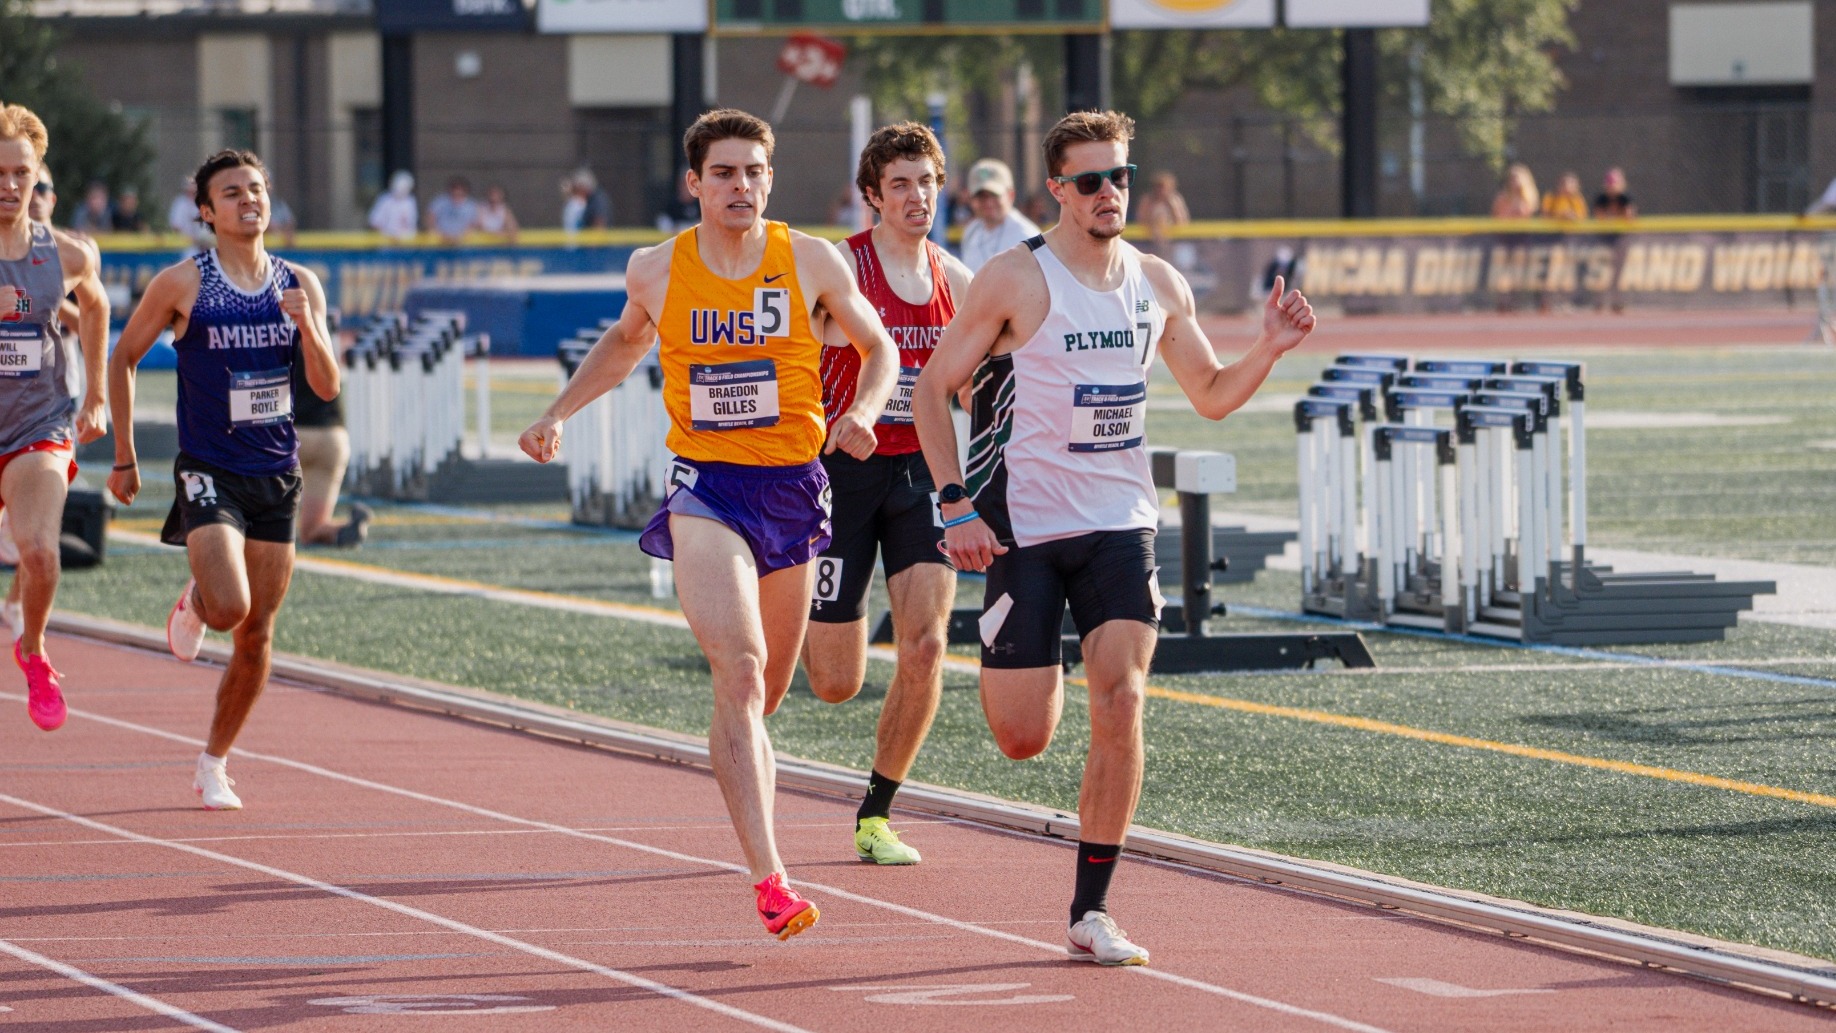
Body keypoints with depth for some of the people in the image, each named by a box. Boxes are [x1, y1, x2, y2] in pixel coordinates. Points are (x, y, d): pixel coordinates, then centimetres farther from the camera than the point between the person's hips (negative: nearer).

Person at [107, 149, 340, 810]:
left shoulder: (300, 286, 5)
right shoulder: (183, 284, -6)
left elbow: (327, 388, 2)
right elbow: (124, 358, 5)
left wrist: (308, 326, -16)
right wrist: (124, 455, 5)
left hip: (277, 475, 4)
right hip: (209, 473, -4)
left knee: (257, 634, 4)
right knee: (230, 608, -23)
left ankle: (214, 764, 20)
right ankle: (194, 605, 15)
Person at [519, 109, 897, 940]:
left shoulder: (813, 263, -1)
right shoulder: (655, 270, 1)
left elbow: (879, 348, 11)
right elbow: (625, 341, 23)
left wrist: (864, 410, -8)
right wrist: (558, 414, 16)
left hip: (792, 485, 2)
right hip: (704, 486, -2)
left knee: (765, 694, 12)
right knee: (739, 675, -20)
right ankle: (768, 880, -28)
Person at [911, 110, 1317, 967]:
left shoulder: (1159, 285, 6)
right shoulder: (1014, 280, -8)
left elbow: (1211, 395, 18)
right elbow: (932, 389, -4)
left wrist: (1270, 349, -1)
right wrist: (955, 504, -12)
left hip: (1121, 525, 3)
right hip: (1025, 528, -3)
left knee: (1120, 702, -14)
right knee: (1023, 737, -3)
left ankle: (1090, 912, -7)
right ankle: (1036, 674, 37)